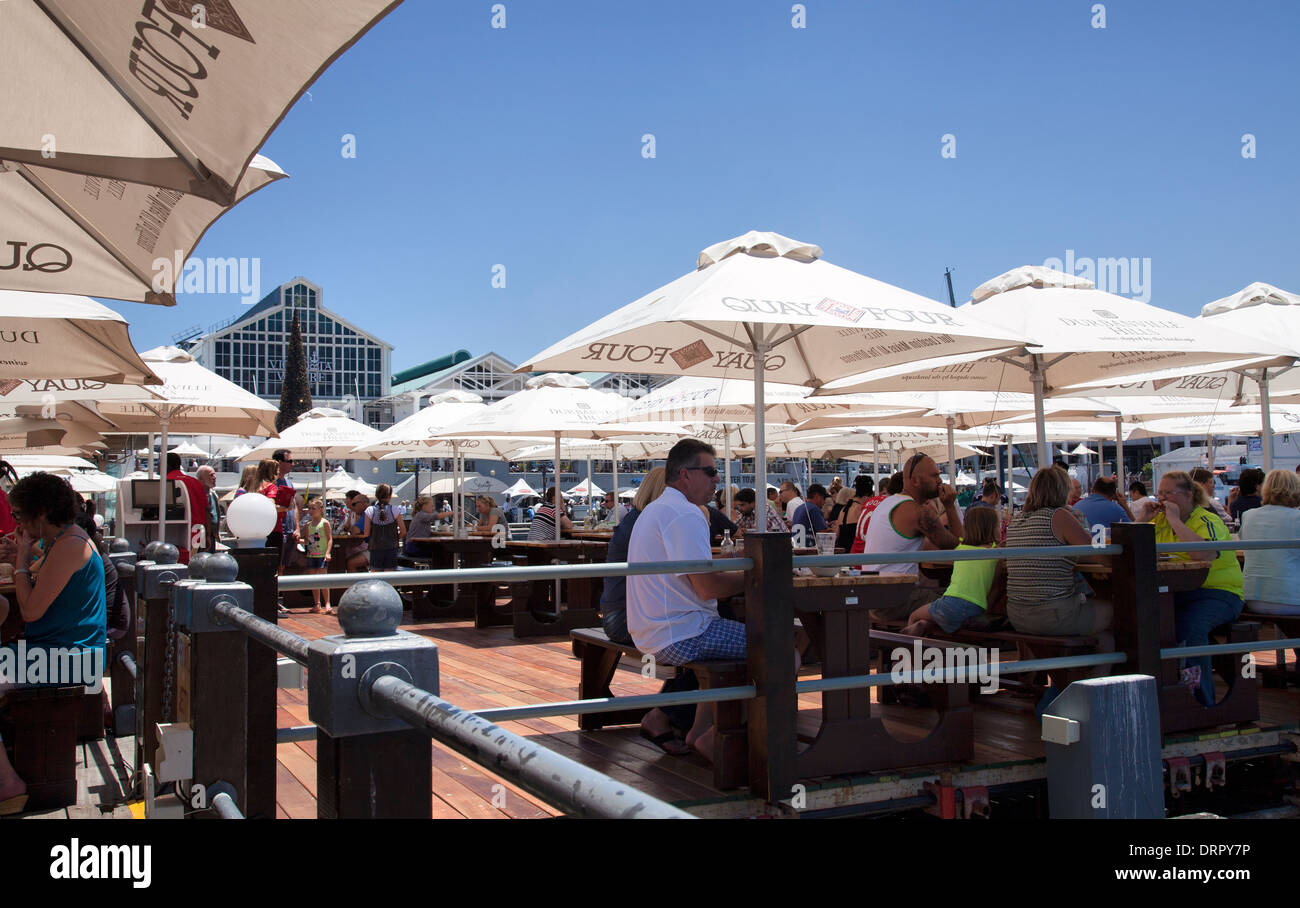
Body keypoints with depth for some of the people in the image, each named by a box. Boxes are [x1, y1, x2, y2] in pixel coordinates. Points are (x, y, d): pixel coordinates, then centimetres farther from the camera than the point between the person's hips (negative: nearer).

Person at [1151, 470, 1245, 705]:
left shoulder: (1209, 522, -6)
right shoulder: (1160, 521, 17)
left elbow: (1202, 553, -28)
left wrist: (1175, 521, -20)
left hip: (1216, 593, -5)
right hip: (1173, 594, 6)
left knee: (1189, 625, -35)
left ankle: (1202, 701, -21)